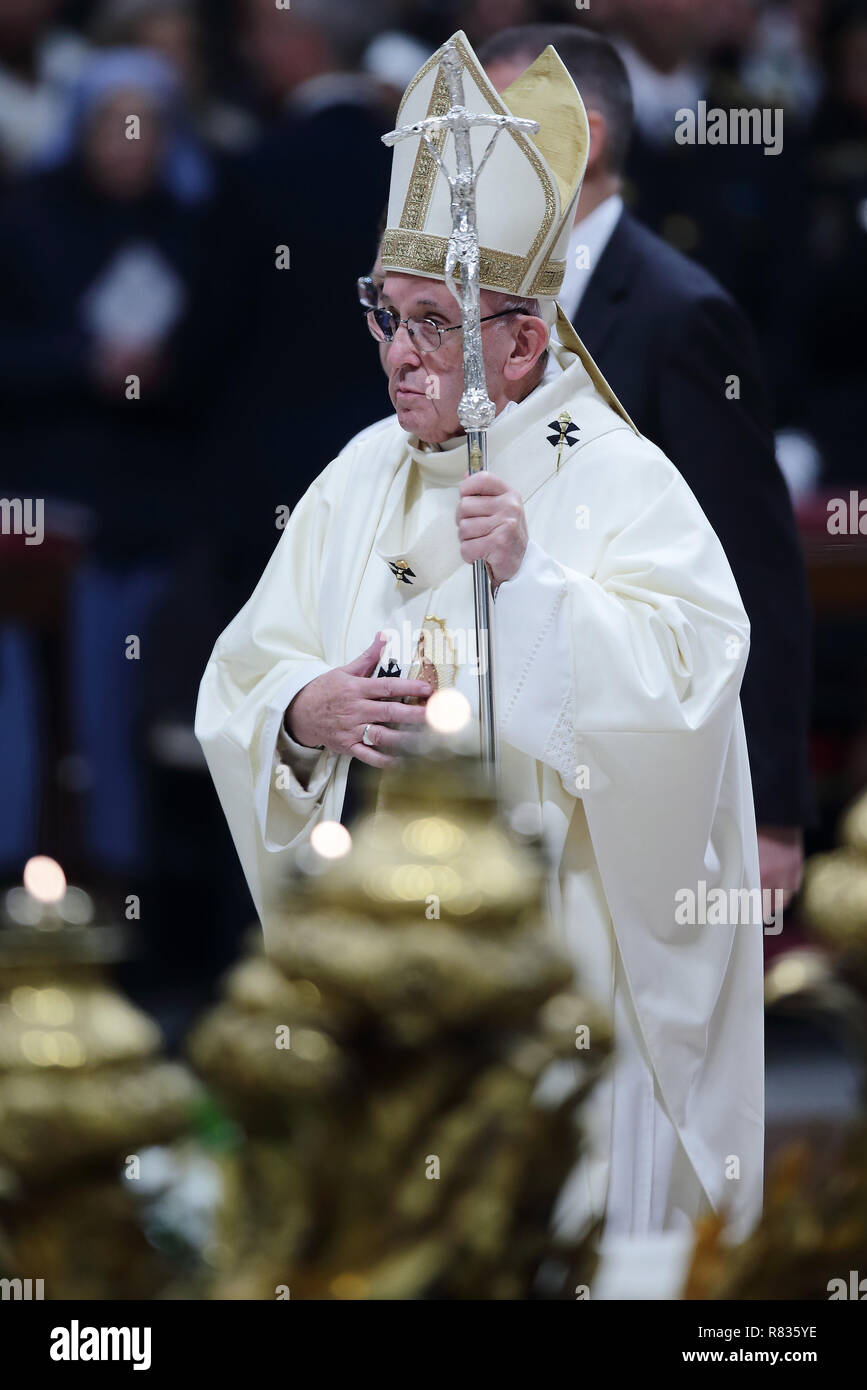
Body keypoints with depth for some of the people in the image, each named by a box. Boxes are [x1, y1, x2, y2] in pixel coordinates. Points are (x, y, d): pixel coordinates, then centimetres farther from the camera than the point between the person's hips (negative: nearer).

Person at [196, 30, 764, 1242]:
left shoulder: (619, 483, -6)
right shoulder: (361, 479, 11)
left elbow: (685, 683, -20)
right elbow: (238, 679, 11)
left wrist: (533, 578, -31)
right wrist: (306, 713, -11)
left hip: (554, 949, -5)